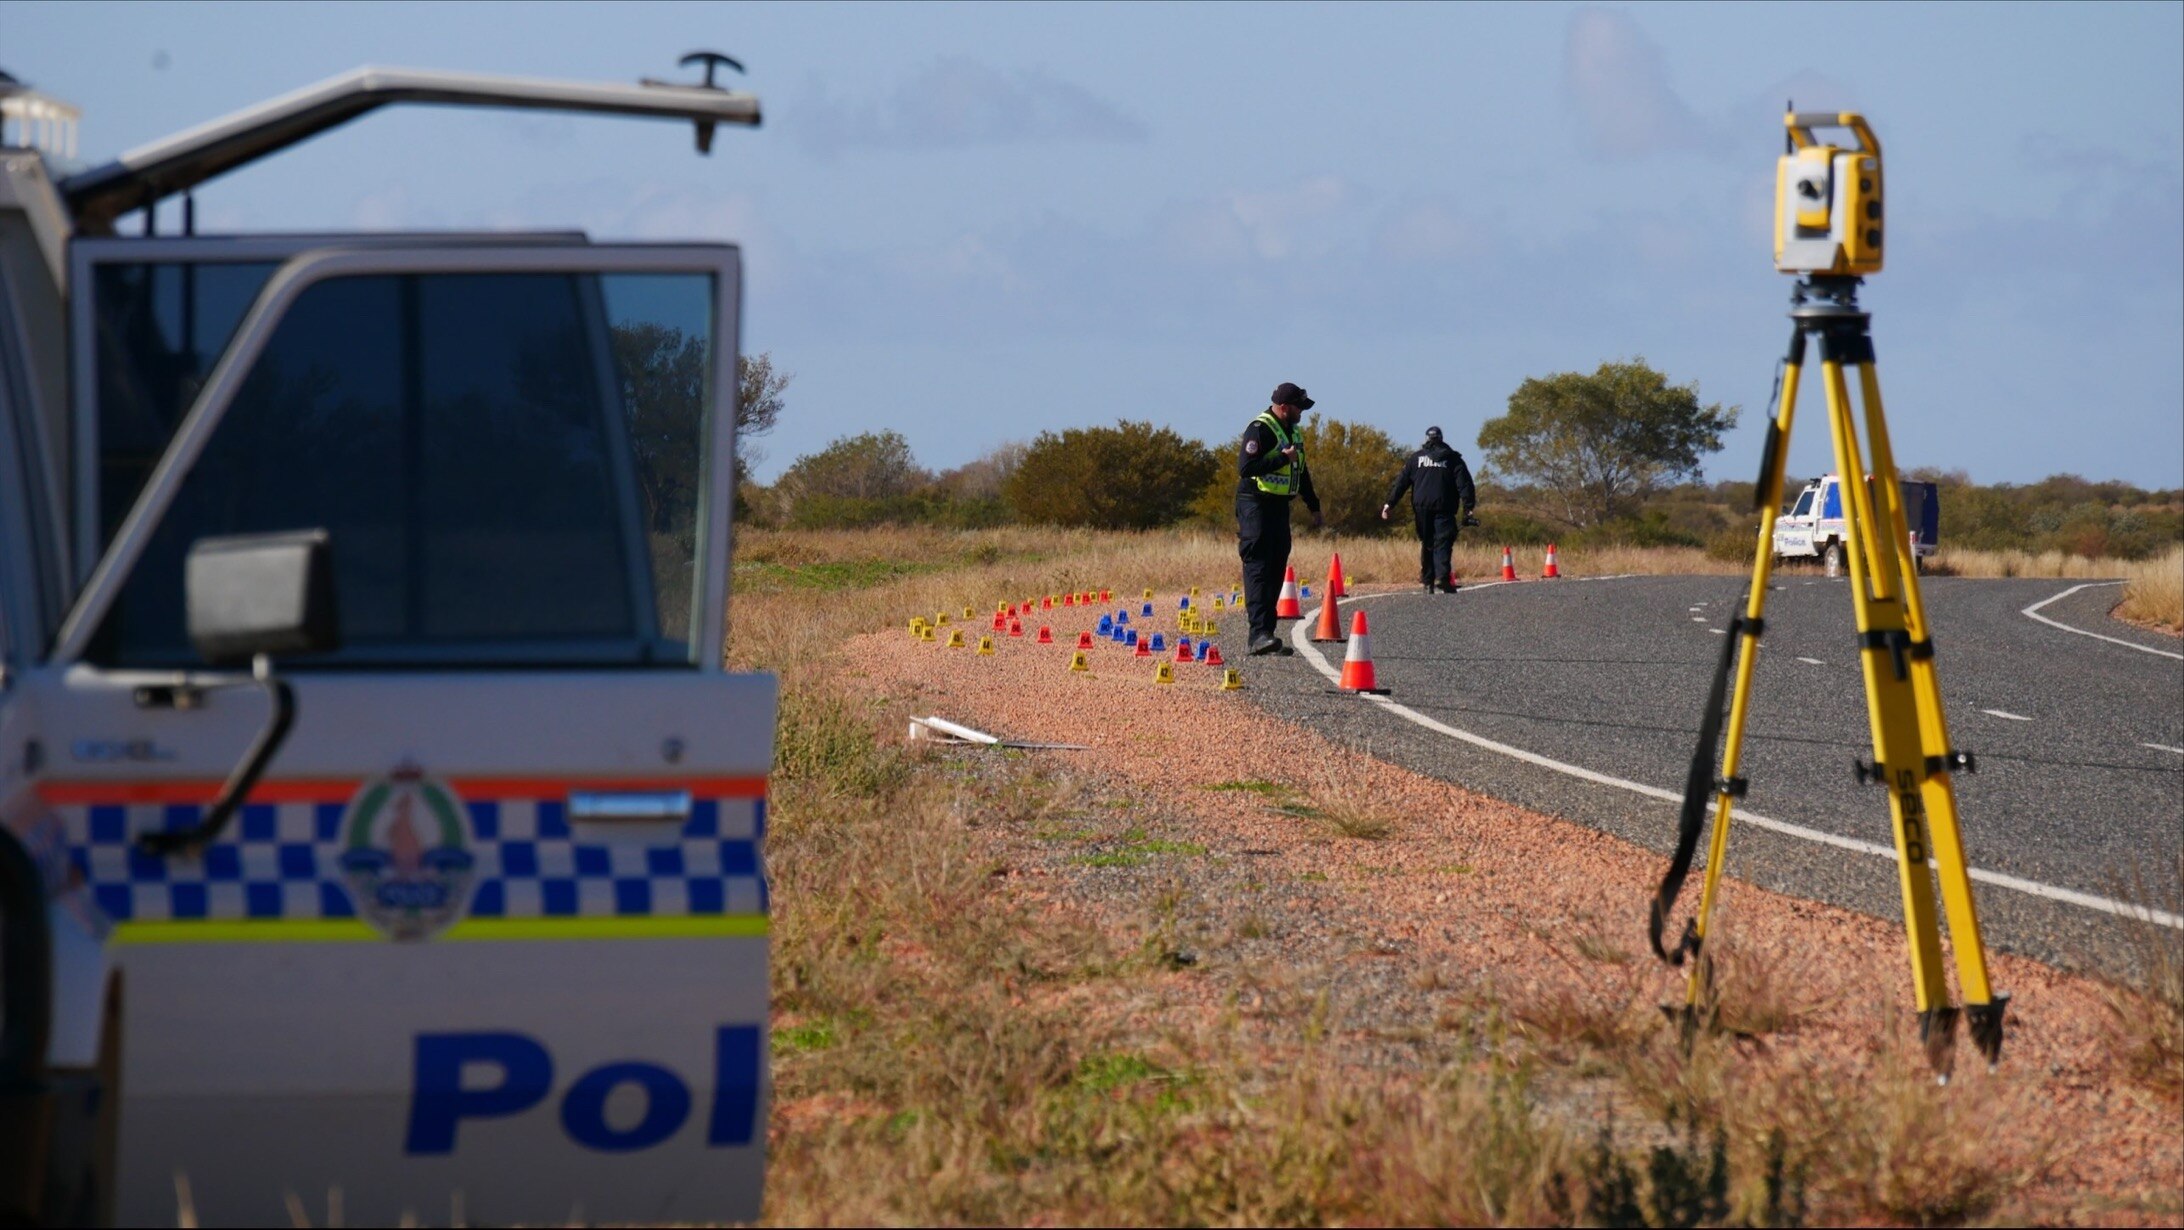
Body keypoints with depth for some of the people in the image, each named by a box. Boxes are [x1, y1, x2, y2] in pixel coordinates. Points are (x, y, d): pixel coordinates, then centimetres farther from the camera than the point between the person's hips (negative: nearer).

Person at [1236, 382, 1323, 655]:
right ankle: (1260, 634, -22)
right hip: (1257, 507, -9)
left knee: (1276, 571, 8)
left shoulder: (1291, 431, 18)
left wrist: (1314, 507, 29)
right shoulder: (1260, 429, -12)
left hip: (1280, 507, 9)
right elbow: (1246, 467, -23)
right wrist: (1283, 458, -20)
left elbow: (1301, 472, 29)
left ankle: (1264, 634, 11)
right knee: (1258, 570, -14)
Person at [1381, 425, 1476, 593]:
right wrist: (1468, 507, -3)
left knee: (1426, 543, 11)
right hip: (1444, 508, -2)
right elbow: (1464, 483, 0)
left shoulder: (1416, 458, 11)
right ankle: (1442, 577, -25)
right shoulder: (1452, 458, 8)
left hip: (1422, 508, 2)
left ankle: (1428, 582, 9)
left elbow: (1402, 482, 8)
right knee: (1442, 542, -6)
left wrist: (1390, 503, 8)